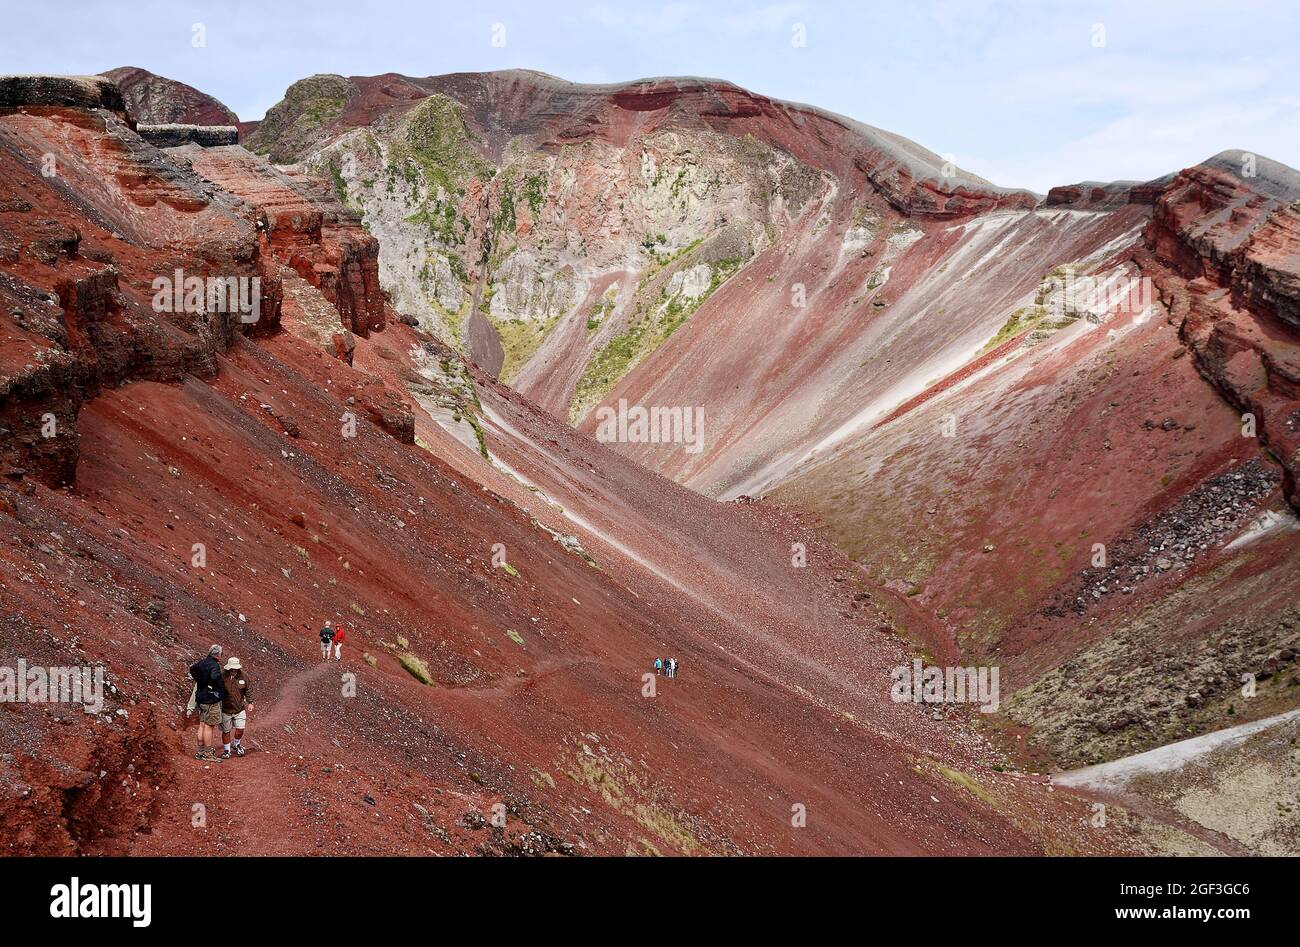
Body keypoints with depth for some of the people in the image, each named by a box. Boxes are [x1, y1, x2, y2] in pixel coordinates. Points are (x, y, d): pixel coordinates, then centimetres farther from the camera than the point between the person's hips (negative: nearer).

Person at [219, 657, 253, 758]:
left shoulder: (243, 676, -4)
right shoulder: (222, 676, -15)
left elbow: (247, 690, 8)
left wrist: (250, 702, 1)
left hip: (240, 709, 2)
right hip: (225, 710, -2)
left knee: (240, 730, 2)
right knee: (226, 731, 9)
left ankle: (236, 744, 33)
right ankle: (226, 750, 28)